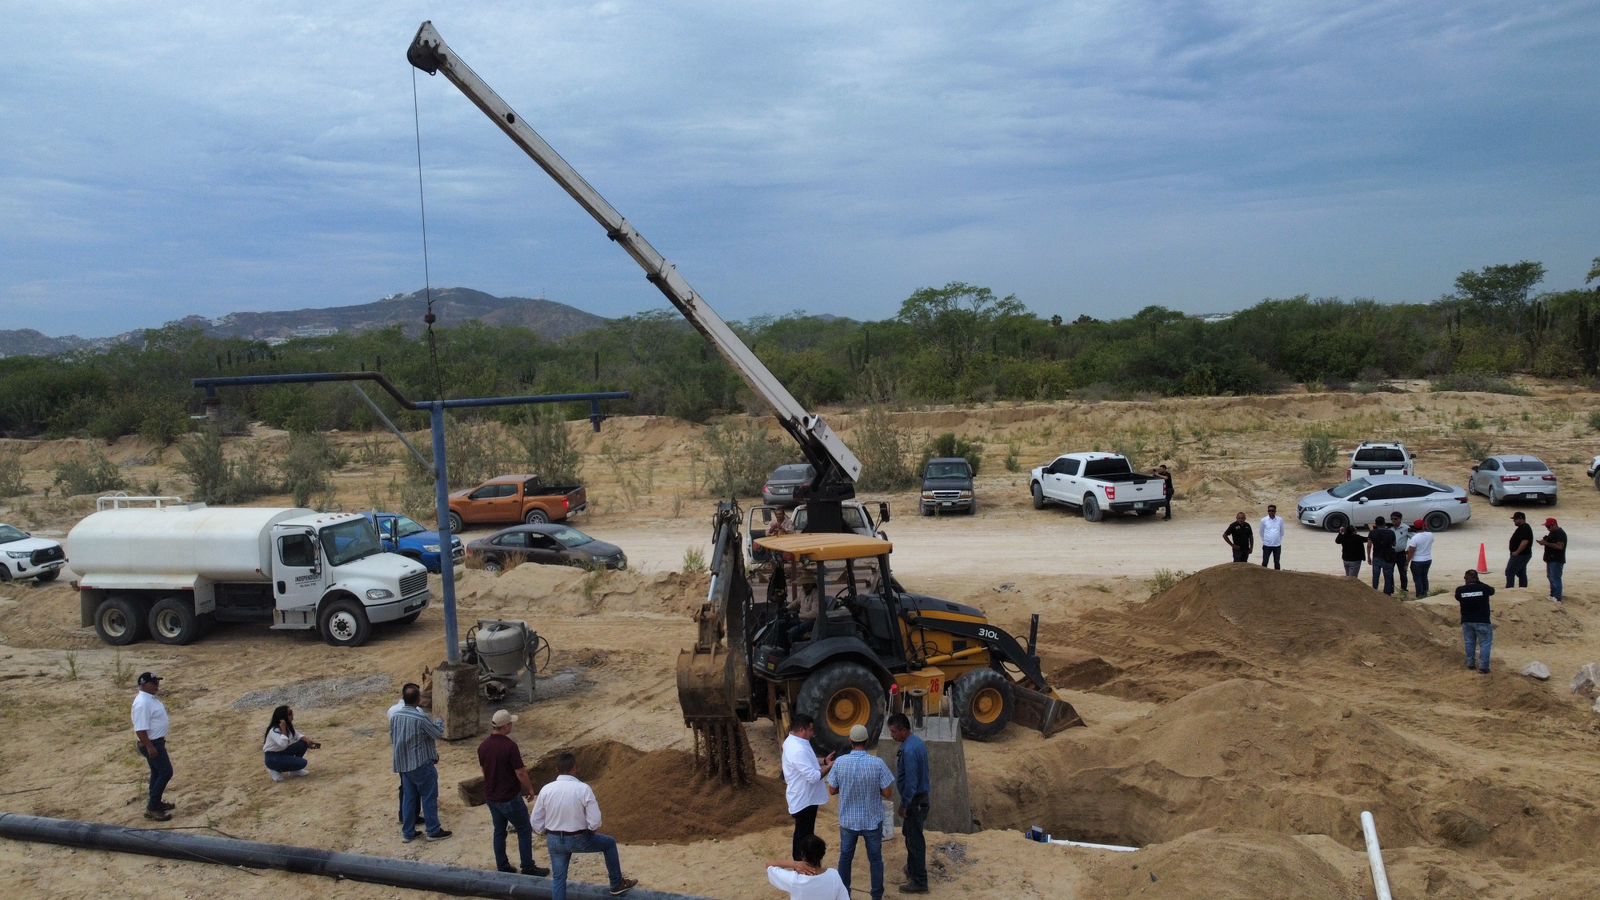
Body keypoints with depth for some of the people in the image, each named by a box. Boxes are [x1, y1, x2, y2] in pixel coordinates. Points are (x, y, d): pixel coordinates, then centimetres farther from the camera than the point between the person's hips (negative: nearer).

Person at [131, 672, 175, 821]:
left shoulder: (150, 697, 7)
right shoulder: (142, 703, -26)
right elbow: (140, 729, -28)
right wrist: (150, 747, -28)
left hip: (156, 741, 10)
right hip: (152, 744, -10)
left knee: (157, 772, 19)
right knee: (166, 772, -7)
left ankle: (155, 803, 31)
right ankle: (152, 808, -1)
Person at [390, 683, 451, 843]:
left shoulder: (395, 716, -2)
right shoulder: (421, 718, -22)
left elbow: (392, 738, 11)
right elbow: (438, 734, -11)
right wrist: (440, 722, 9)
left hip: (403, 765, 6)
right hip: (421, 764, -6)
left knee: (409, 798, 15)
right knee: (429, 797, 5)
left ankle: (408, 832, 20)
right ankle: (434, 831, 12)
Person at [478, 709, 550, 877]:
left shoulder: (483, 746, -2)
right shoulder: (510, 746, -23)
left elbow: (484, 769, 11)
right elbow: (521, 773, -19)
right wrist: (530, 789, -3)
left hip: (491, 797, 7)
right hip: (509, 798, -6)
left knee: (499, 831, 17)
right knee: (525, 830, 8)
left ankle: (502, 867, 23)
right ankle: (528, 868, 11)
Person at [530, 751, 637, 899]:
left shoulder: (546, 790, -10)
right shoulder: (584, 789, -19)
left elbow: (536, 823, -2)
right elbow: (595, 822, -18)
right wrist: (590, 831, 5)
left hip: (554, 840, 3)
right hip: (579, 840, -3)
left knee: (558, 878, 18)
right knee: (609, 843, 22)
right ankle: (617, 885, 33)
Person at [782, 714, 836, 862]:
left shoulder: (792, 742, 4)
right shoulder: (798, 750, -30)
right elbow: (813, 777, -29)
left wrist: (823, 762, 6)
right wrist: (829, 767, -16)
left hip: (803, 798, 10)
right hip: (804, 800, -10)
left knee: (802, 834, 22)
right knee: (804, 836, 3)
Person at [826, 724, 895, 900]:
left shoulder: (840, 762, -15)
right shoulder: (877, 763, -20)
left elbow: (832, 790, -4)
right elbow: (888, 793, -13)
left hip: (848, 820, 1)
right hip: (872, 820, -1)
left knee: (845, 857, 19)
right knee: (875, 859, 17)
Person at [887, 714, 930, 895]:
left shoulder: (908, 750, -26)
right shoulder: (917, 741, 5)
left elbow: (911, 781, -26)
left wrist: (904, 805, -17)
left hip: (915, 800, -10)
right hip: (921, 797, 10)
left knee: (915, 839, 0)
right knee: (910, 835, 24)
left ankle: (919, 882, 9)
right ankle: (913, 869, 39)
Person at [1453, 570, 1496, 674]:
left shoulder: (1460, 590, -7)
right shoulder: (1483, 588, -10)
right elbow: (1492, 591, 12)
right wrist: (1478, 583, 20)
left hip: (1466, 621, 3)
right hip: (1482, 621, -3)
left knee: (1469, 642, 17)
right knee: (1485, 643, 3)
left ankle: (1470, 664, 24)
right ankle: (1483, 667, -3)